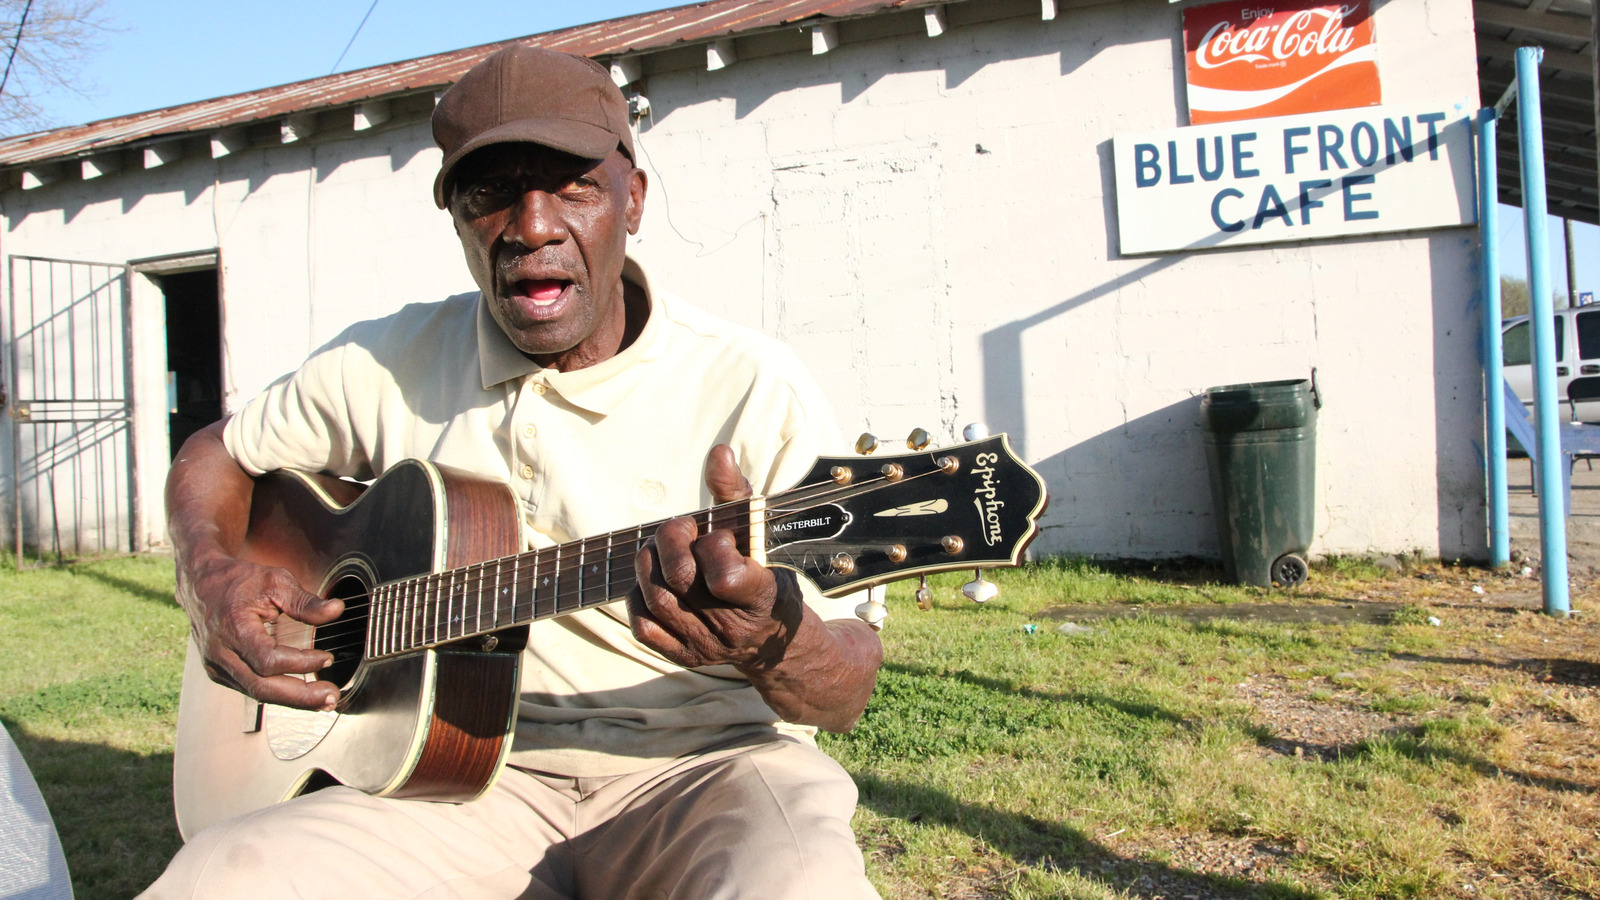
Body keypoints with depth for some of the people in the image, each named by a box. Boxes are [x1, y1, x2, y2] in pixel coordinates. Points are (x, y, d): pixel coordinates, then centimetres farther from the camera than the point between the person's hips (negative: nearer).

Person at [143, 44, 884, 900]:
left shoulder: (751, 388, -9)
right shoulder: (391, 363, 4)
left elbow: (847, 692, -11)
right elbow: (216, 455, 20)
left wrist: (774, 644, -35)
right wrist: (212, 579, -2)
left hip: (697, 764, -3)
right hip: (474, 769, 4)